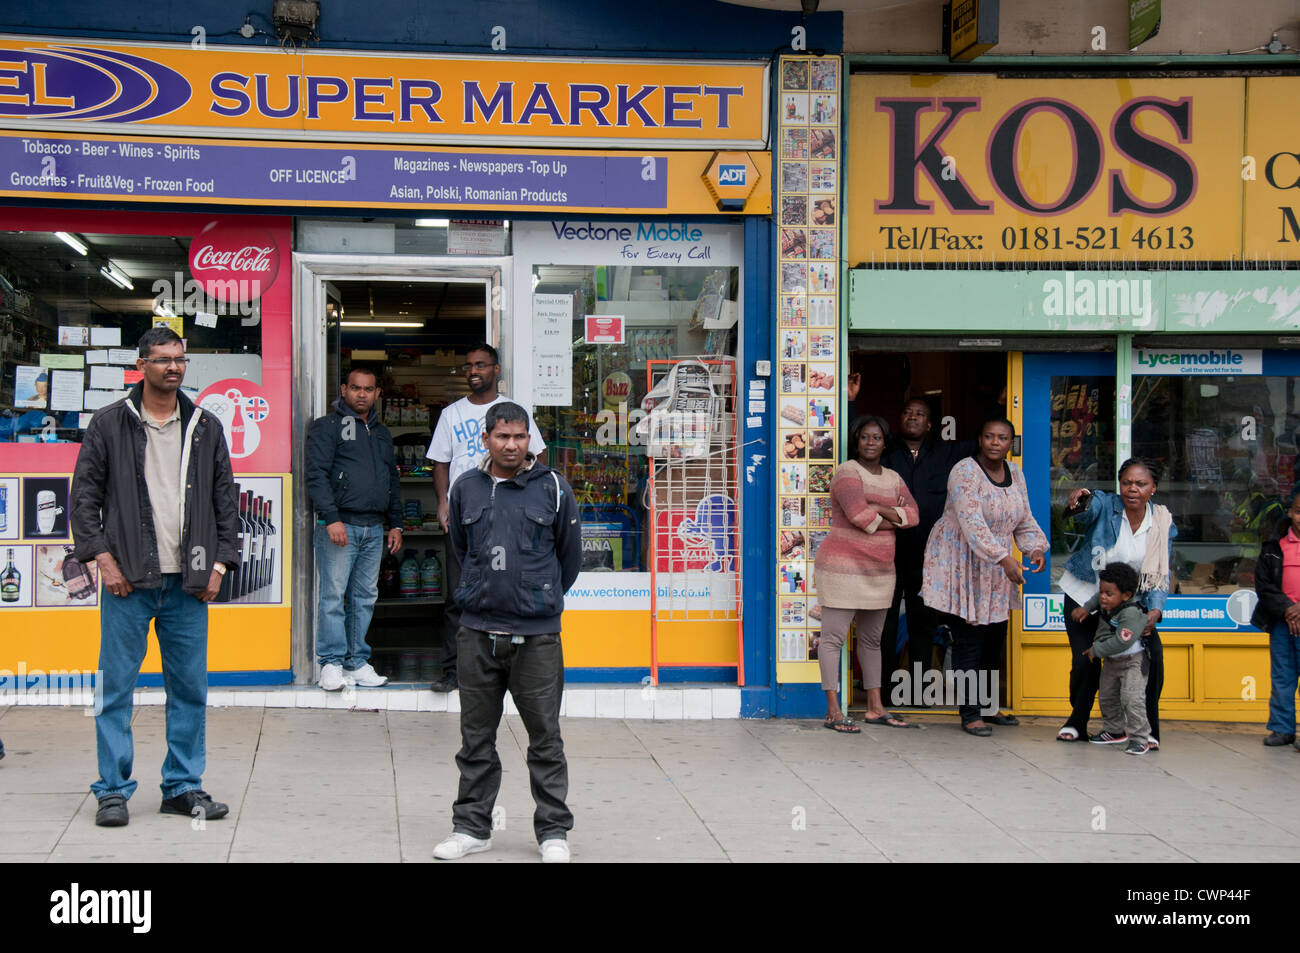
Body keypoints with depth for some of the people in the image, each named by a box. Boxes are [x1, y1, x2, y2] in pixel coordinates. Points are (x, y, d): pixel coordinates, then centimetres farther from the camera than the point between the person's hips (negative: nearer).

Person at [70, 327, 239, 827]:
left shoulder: (206, 427, 11)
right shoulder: (109, 423, 2)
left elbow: (226, 500, 14)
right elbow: (84, 494, 2)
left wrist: (218, 563, 5)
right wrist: (102, 556, -7)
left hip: (188, 581, 3)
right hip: (128, 579, -3)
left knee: (190, 688, 6)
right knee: (116, 687, 0)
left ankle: (184, 786, 17)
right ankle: (113, 789, 8)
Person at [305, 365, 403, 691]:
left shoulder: (381, 433, 21)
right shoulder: (327, 426, 1)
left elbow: (393, 480, 26)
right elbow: (316, 475, -8)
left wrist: (395, 523, 19)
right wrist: (331, 518, -17)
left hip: (374, 529, 6)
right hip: (339, 526, -6)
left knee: (365, 597, 7)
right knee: (333, 595, -7)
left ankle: (357, 662, 12)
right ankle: (332, 663, -3)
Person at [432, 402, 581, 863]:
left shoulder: (552, 488, -1)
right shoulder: (465, 489, 7)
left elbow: (569, 555, 11)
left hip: (536, 634, -2)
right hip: (478, 633, 3)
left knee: (545, 735, 3)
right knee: (476, 735, 10)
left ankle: (553, 830, 13)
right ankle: (471, 825, 21)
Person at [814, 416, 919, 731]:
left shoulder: (893, 478, 14)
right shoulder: (847, 472, -8)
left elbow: (912, 515, 0)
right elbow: (859, 515, -22)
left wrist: (878, 509, -14)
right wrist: (894, 518, -6)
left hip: (880, 571, 8)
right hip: (843, 567, -8)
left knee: (871, 639, 14)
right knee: (833, 637, -6)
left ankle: (875, 708, 21)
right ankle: (833, 711, -6)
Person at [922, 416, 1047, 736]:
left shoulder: (1014, 473, 6)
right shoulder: (965, 473, -18)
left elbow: (1024, 520, 11)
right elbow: (972, 523, -28)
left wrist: (1035, 548, -8)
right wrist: (1005, 558, -36)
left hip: (993, 568, 7)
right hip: (960, 562, -7)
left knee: (995, 636, 11)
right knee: (968, 638, -8)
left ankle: (988, 705, 26)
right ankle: (969, 714, -3)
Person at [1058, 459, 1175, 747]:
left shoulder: (1162, 523, -6)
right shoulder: (1105, 506, -15)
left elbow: (1161, 574, -5)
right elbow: (1089, 508, -39)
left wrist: (1155, 610, -21)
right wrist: (1078, 502, -64)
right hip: (1084, 594, -2)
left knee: (1152, 655, -14)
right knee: (1085, 661, -8)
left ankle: (1147, 728, 3)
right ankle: (1077, 721, 19)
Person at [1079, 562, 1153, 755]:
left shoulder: (1131, 613, -30)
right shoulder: (1107, 605, -5)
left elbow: (1121, 642, -34)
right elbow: (1097, 600, 23)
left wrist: (1096, 650, -25)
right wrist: (1086, 609, 9)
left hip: (1132, 661, -9)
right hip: (1112, 660, 9)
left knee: (1132, 698, -19)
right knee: (1106, 696, 17)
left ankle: (1139, 738, -15)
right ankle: (1115, 731, 32)